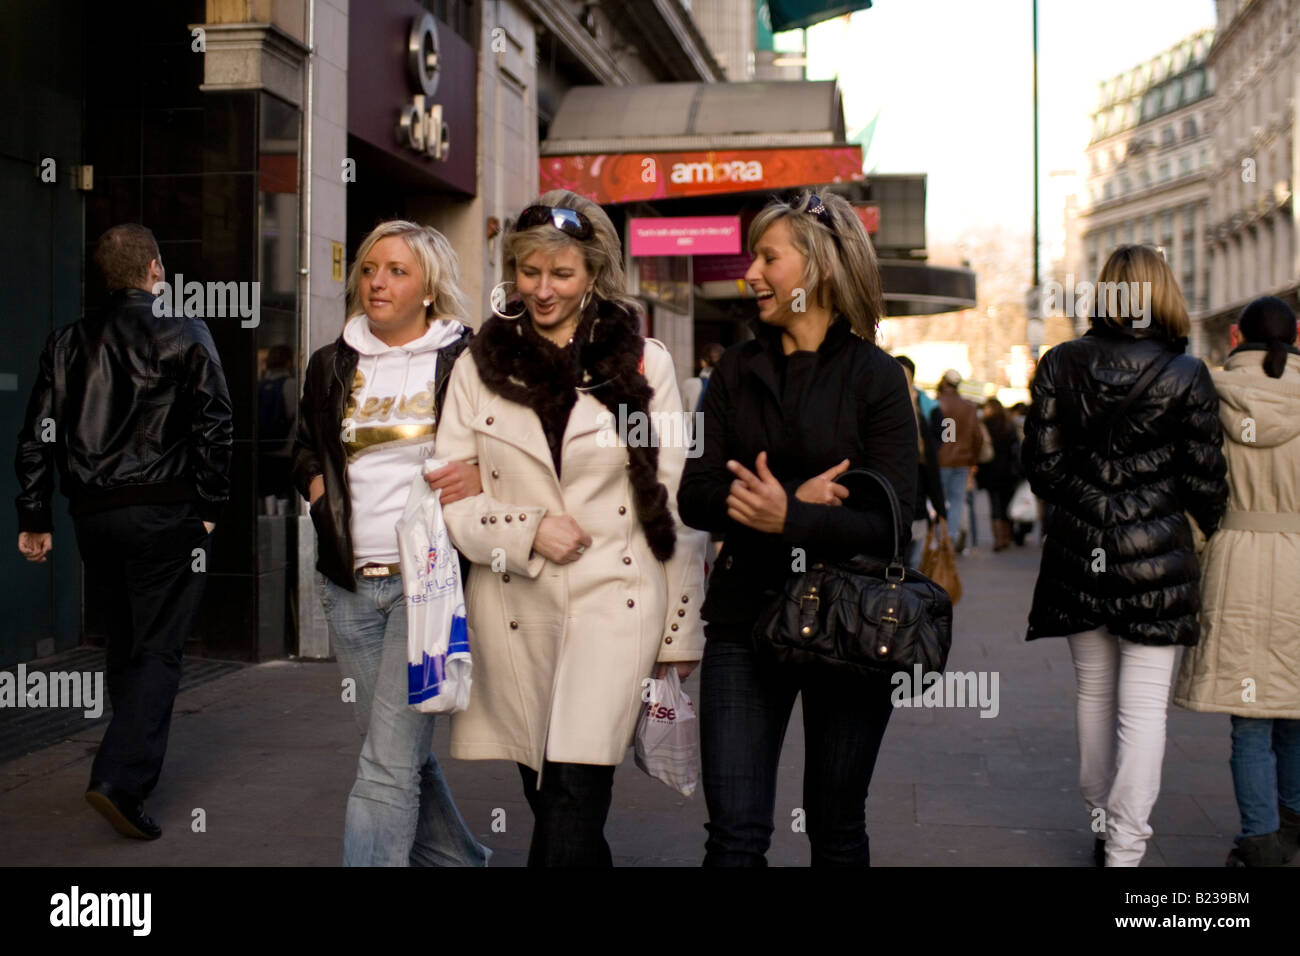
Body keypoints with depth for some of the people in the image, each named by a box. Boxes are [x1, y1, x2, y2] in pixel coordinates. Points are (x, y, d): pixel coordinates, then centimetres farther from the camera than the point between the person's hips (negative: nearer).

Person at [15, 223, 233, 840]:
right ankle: (121, 778, -14)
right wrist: (209, 507, -2)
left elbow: (37, 435, 7)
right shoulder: (185, 336, -4)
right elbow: (213, 427, -8)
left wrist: (34, 518, 11)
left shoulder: (67, 343, 8)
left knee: (122, 641, 19)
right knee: (158, 647, -2)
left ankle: (135, 762, 31)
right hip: (163, 512, -5)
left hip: (92, 513, 5)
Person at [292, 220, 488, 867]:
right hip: (349, 583, 6)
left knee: (388, 762, -11)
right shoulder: (332, 365, 13)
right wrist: (319, 488, 7)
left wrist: (482, 476, -20)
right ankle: (457, 860, 34)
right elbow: (304, 448, 27)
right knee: (402, 750, 15)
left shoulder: (466, 360, -2)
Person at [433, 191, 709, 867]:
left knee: (573, 793, -15)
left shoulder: (644, 363, 3)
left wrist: (682, 629, 3)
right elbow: (448, 499, 5)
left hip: (614, 606, -2)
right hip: (512, 613, 3)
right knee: (547, 797, 10)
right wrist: (525, 533, -12)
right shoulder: (479, 366, 8)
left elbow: (676, 505, 4)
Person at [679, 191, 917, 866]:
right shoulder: (738, 371, 6)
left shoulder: (877, 378, -4)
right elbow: (695, 497, 0)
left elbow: (891, 523, -11)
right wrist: (796, 497, -16)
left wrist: (789, 519, -27)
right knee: (735, 835, -2)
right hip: (745, 617, 2)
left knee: (837, 831, 13)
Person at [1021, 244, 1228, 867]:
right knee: (1142, 706, 0)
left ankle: (1102, 822, 30)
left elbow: (1042, 465, -1)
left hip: (1078, 553, 3)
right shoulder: (1185, 375, -7)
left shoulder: (1059, 365, -1)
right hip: (1155, 555, -3)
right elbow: (1204, 481, -3)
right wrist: (1209, 526, 17)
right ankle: (1125, 846, 0)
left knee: (1094, 693, 17)